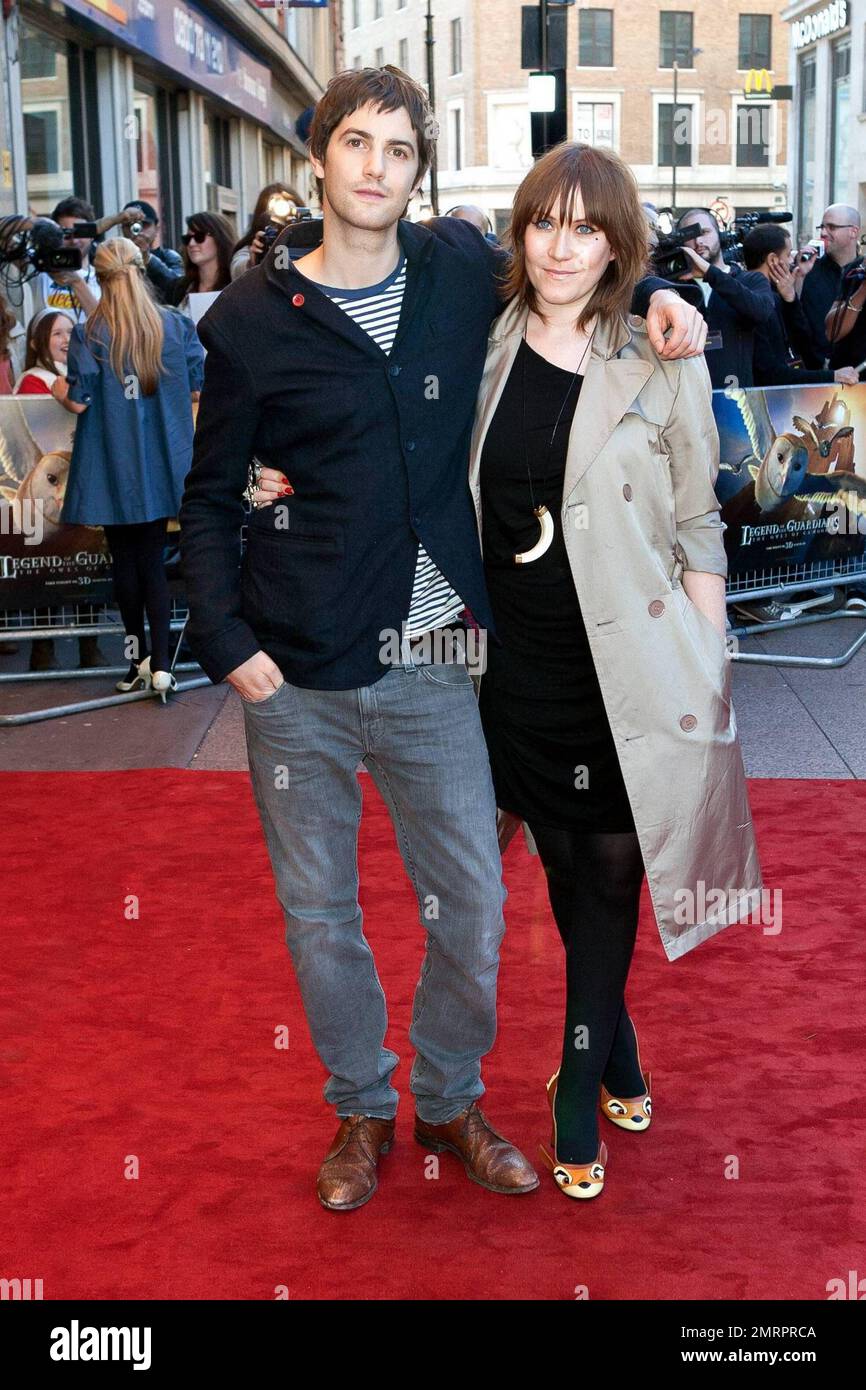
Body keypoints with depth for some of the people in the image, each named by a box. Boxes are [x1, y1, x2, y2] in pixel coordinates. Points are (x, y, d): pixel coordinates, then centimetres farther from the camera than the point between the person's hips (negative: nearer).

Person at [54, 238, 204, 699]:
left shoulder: (89, 335, -10)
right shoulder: (178, 326, -3)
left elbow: (78, 401, -10)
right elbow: (197, 389, 2)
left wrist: (60, 390, 12)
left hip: (112, 467, -2)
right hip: (162, 464, 2)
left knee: (125, 558, 10)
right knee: (153, 558, 6)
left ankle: (138, 659, 17)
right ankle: (160, 665, -2)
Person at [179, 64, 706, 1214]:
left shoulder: (462, 269, 4)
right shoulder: (252, 318, -2)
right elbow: (210, 499, 4)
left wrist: (654, 292, 4)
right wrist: (227, 640, -8)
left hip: (431, 670, 2)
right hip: (297, 681, -1)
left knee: (473, 906, 8)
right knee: (319, 912, 12)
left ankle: (449, 1101, 33)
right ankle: (361, 1108, 35)